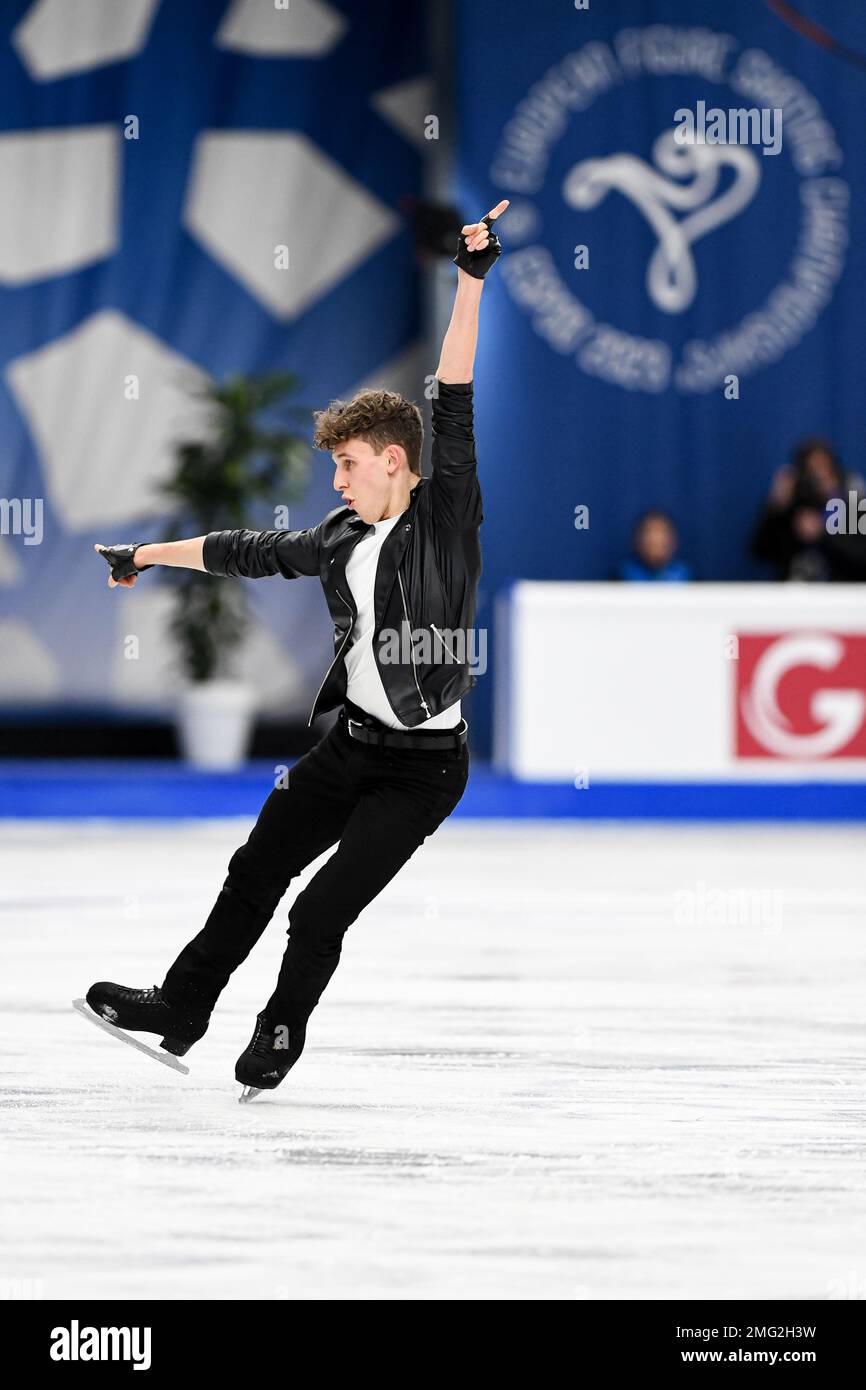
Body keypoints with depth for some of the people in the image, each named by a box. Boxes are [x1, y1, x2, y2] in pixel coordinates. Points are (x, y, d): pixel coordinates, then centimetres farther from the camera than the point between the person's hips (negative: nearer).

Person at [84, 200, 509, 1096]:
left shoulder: (446, 519, -12)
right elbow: (248, 552, 21)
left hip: (424, 763, -7)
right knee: (256, 870, 13)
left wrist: (470, 279, -27)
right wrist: (147, 556, 32)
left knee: (322, 911, -7)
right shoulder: (344, 539, 8)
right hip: (351, 742, 7)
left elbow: (453, 406, -20)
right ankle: (179, 1010, 27)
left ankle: (282, 1029, 16)